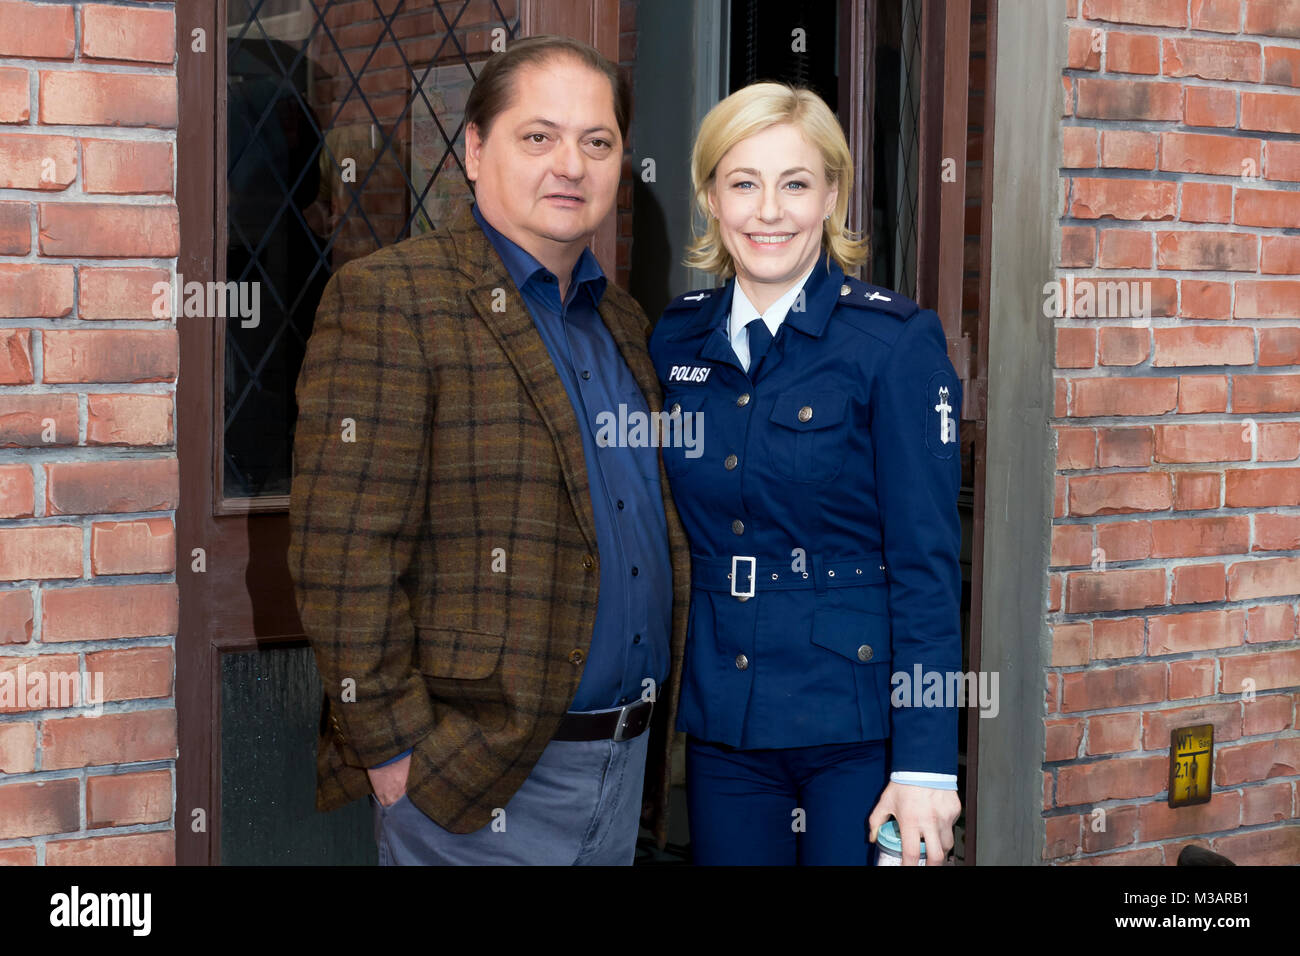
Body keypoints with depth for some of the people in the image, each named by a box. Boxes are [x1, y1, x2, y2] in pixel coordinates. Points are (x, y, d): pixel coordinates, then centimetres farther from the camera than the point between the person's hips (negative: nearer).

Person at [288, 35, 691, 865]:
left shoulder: (625, 325, 14)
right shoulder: (391, 299, -10)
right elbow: (344, 553, -16)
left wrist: (654, 737, 12)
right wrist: (393, 750, -17)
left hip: (625, 766, 7)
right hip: (478, 781, -7)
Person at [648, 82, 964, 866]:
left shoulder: (897, 343, -9)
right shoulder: (677, 340, 6)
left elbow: (927, 561, -11)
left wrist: (925, 764, -15)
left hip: (857, 722, -4)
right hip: (721, 720, 4)